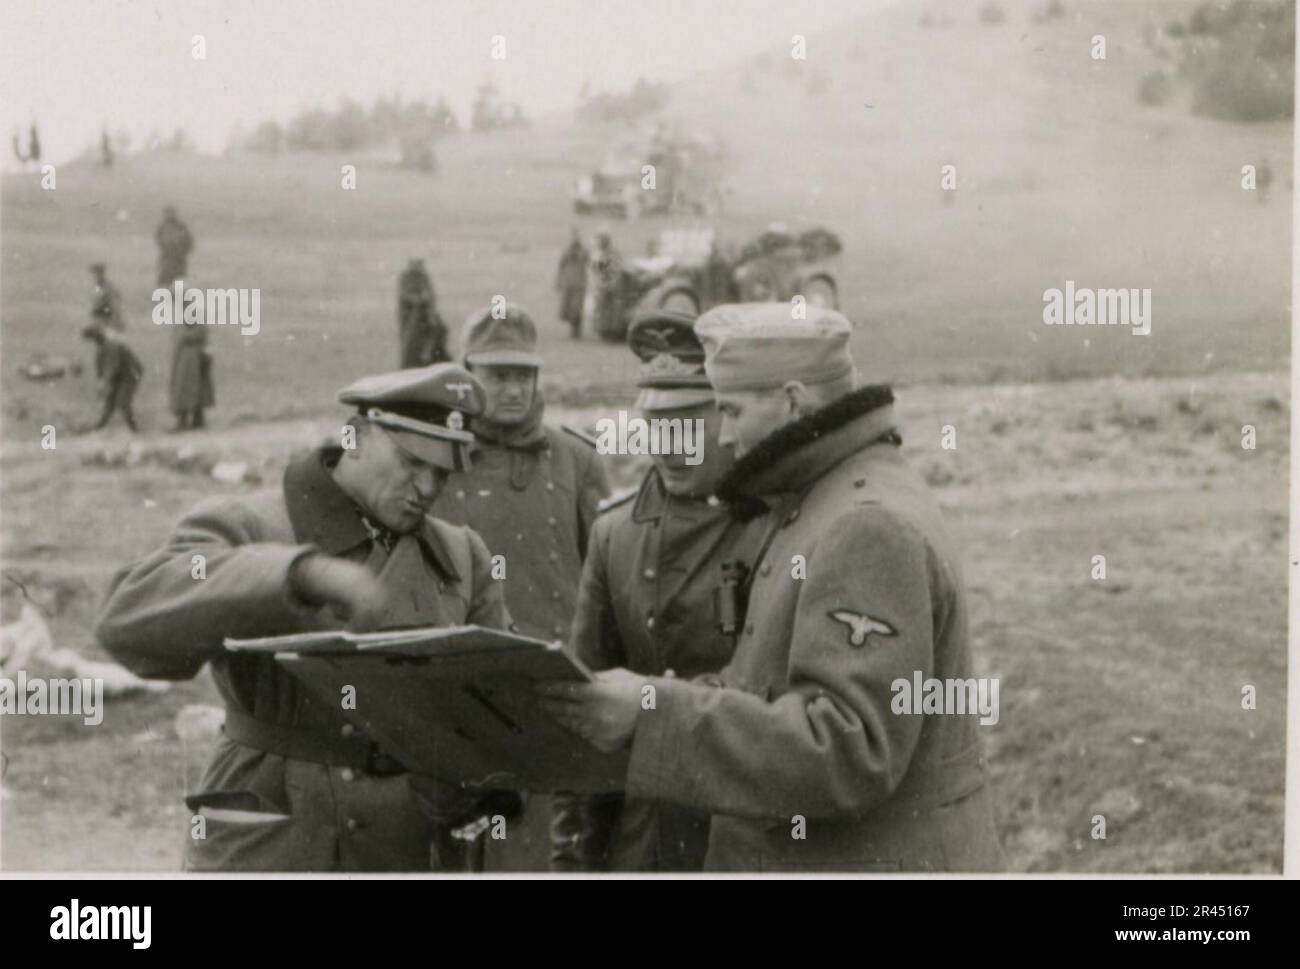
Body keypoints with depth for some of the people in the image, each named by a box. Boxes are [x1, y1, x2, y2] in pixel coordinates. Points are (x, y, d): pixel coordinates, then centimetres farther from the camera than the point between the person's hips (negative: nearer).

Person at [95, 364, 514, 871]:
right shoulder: (245, 530, -5)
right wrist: (303, 571, -34)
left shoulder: (460, 558, 11)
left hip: (413, 850, 4)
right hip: (268, 850, -4)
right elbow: (131, 619, -23)